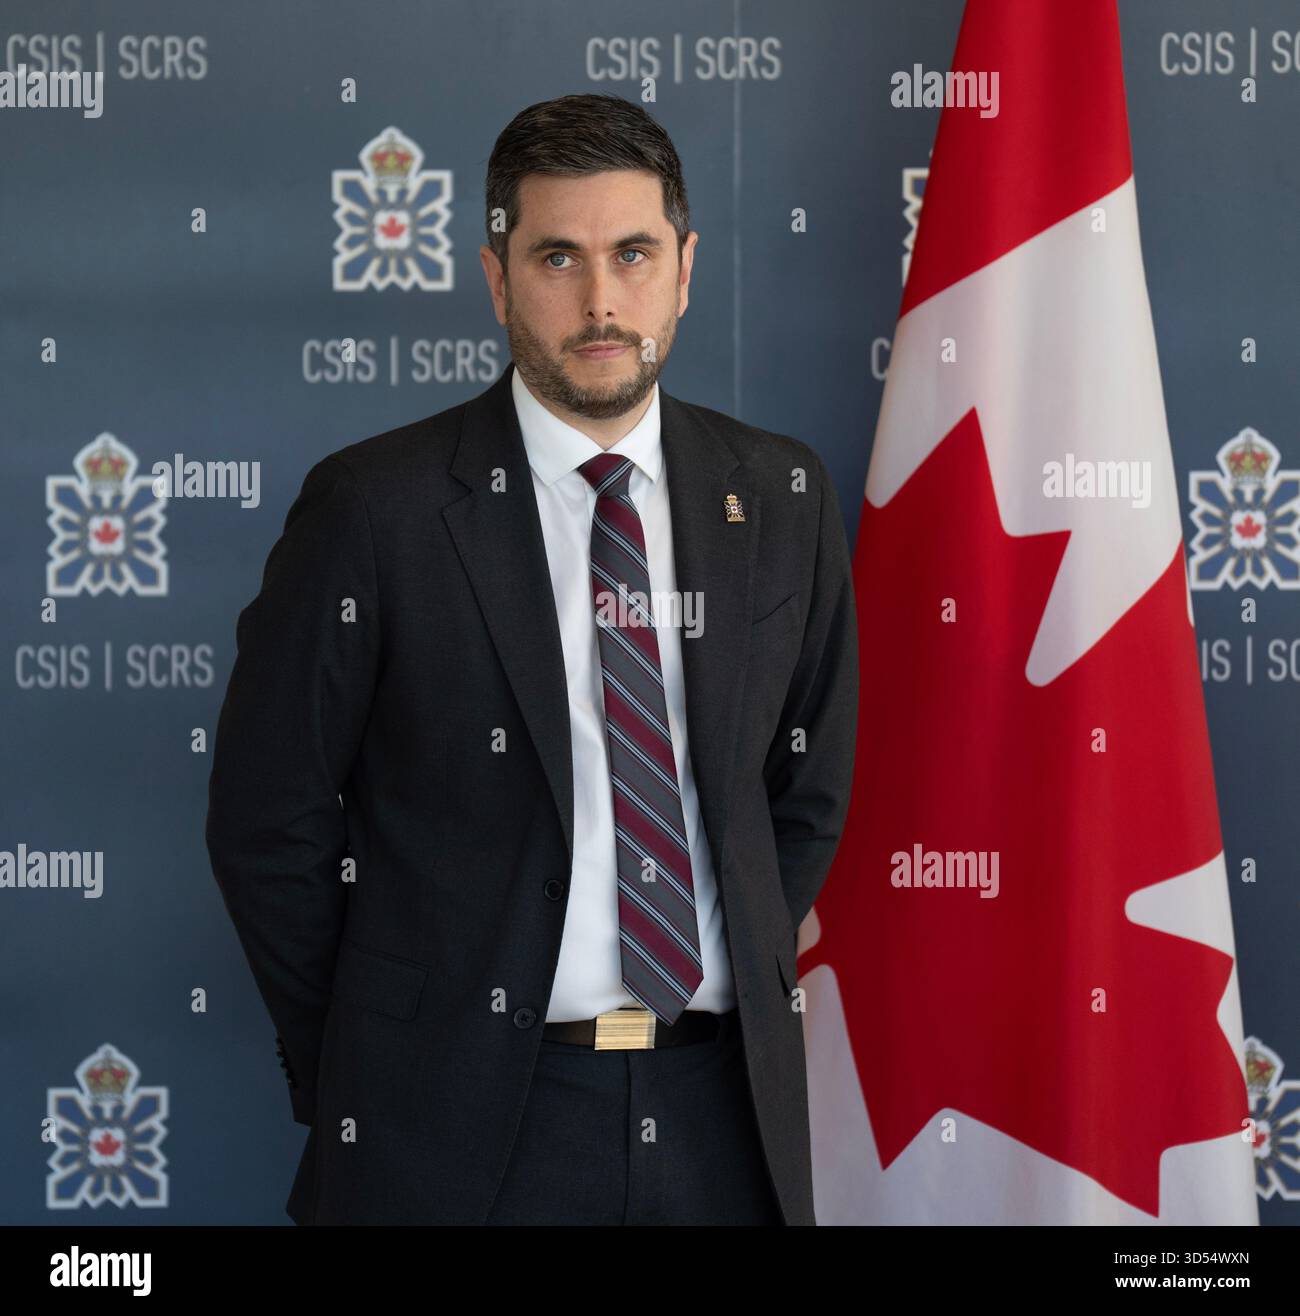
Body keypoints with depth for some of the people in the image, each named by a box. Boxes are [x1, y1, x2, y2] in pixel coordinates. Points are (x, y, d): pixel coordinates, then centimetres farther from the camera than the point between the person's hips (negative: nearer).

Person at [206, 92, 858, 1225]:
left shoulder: (782, 497, 4)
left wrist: (744, 987, 8)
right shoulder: (377, 507, -7)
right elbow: (267, 824, -3)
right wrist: (363, 1084, -1)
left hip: (726, 1103, 4)